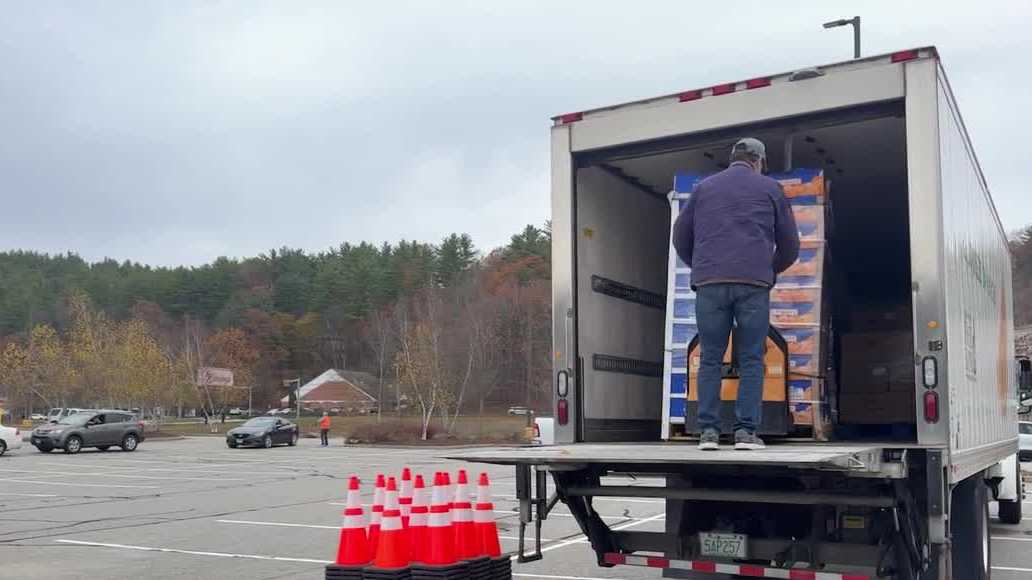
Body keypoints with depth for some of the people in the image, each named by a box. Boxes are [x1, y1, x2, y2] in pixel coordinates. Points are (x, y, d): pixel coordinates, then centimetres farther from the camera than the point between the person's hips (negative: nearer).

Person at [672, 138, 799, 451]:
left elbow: (681, 239, 21)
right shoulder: (770, 188, 15)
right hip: (754, 283, -1)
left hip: (710, 284, 1)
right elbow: (789, 245, 17)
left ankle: (708, 431, 0)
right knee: (751, 360, 4)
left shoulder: (703, 187, 18)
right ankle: (746, 431, -2)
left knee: (710, 359, 5)